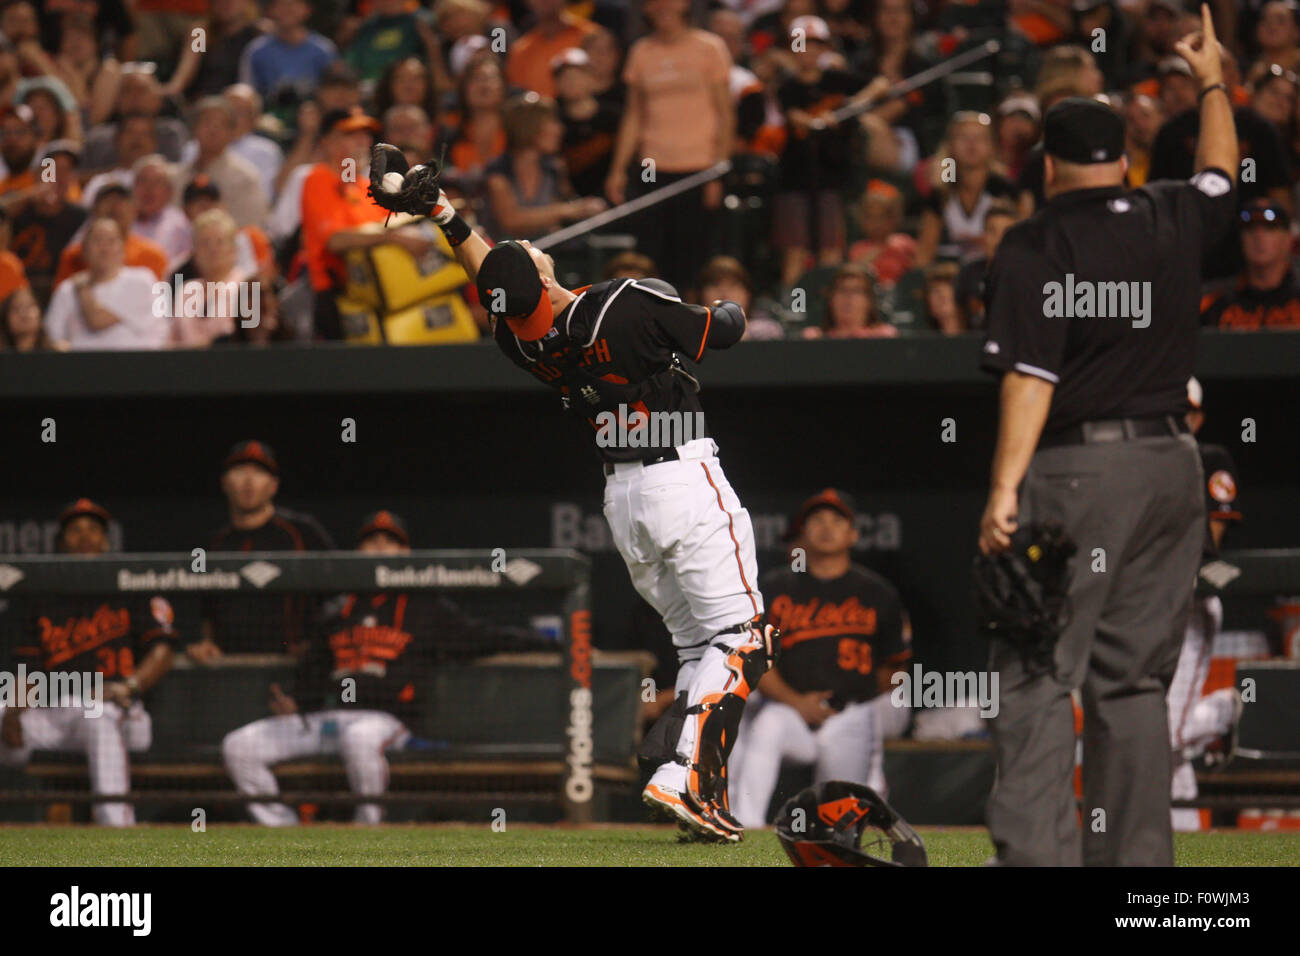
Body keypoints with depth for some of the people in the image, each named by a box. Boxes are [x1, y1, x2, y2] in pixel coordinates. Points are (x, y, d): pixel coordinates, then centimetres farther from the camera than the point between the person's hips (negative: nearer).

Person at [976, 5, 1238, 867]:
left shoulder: (1033, 247, -6)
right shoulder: (1172, 225, 8)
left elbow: (1032, 375, -14)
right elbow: (1220, 175, 31)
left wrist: (1005, 489, -17)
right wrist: (1213, 82, 46)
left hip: (1077, 471, -5)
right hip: (1170, 468, 5)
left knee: (1038, 676, -6)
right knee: (1135, 680, 10)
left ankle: (1037, 855, -16)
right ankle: (1137, 861, 9)